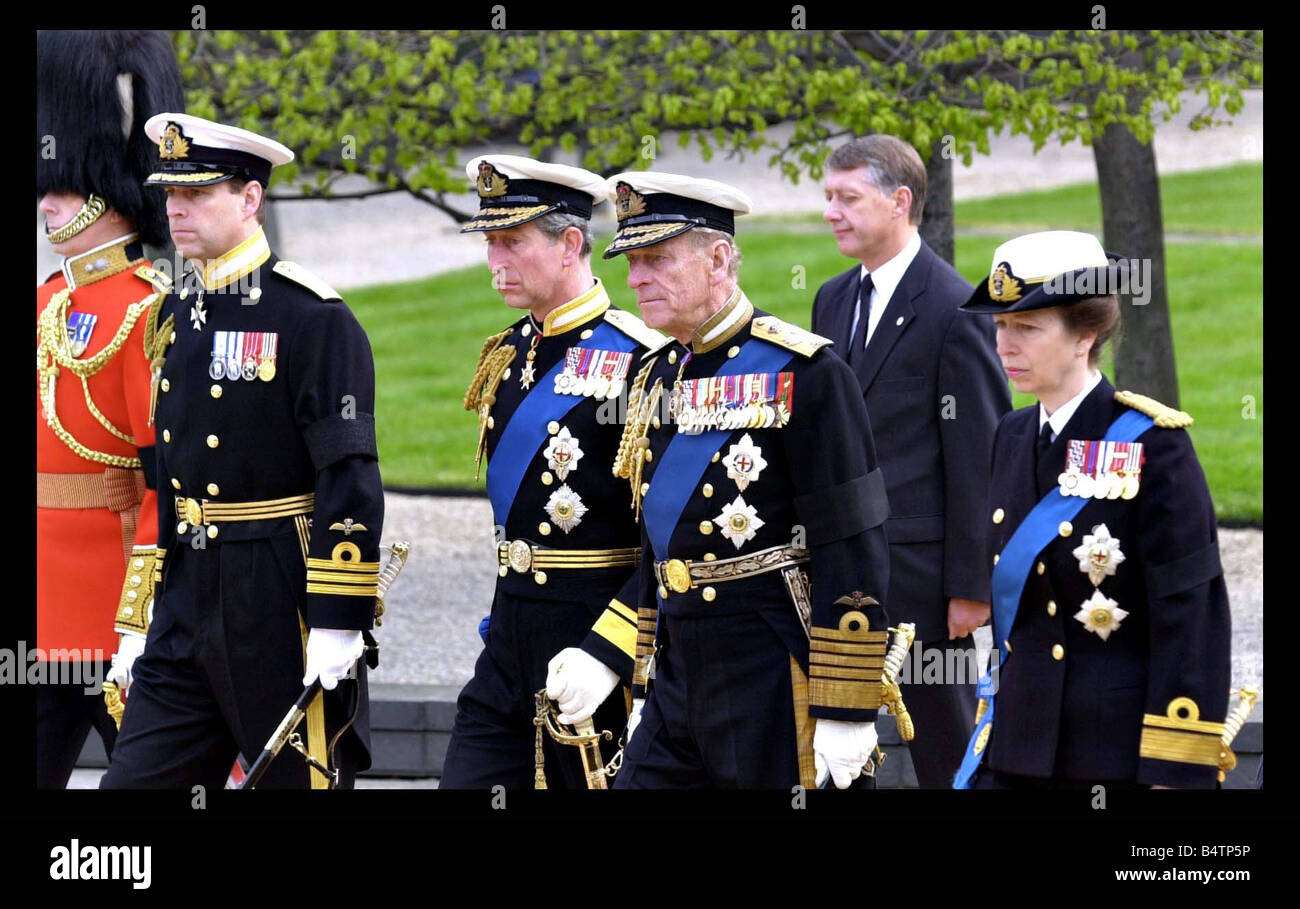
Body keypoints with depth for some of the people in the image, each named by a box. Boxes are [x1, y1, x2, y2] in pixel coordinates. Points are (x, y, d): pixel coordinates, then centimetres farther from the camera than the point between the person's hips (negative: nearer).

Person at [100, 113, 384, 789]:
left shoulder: (313, 319, -12)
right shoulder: (176, 313, 12)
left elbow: (350, 480, -15)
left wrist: (339, 625, -19)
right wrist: (138, 619, 16)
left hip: (281, 597, -7)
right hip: (187, 600, 7)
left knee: (305, 779, 2)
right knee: (131, 782, 2)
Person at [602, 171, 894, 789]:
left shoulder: (802, 372, -10)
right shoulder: (657, 378, 14)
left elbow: (854, 552, -13)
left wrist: (846, 713, -16)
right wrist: (647, 690, 20)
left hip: (776, 683, -7)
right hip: (680, 679, 7)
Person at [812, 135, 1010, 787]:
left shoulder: (954, 309, -11)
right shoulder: (835, 299, 13)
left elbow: (978, 458, -12)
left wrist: (972, 584, -14)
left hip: (918, 563, -7)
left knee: (946, 750, 3)